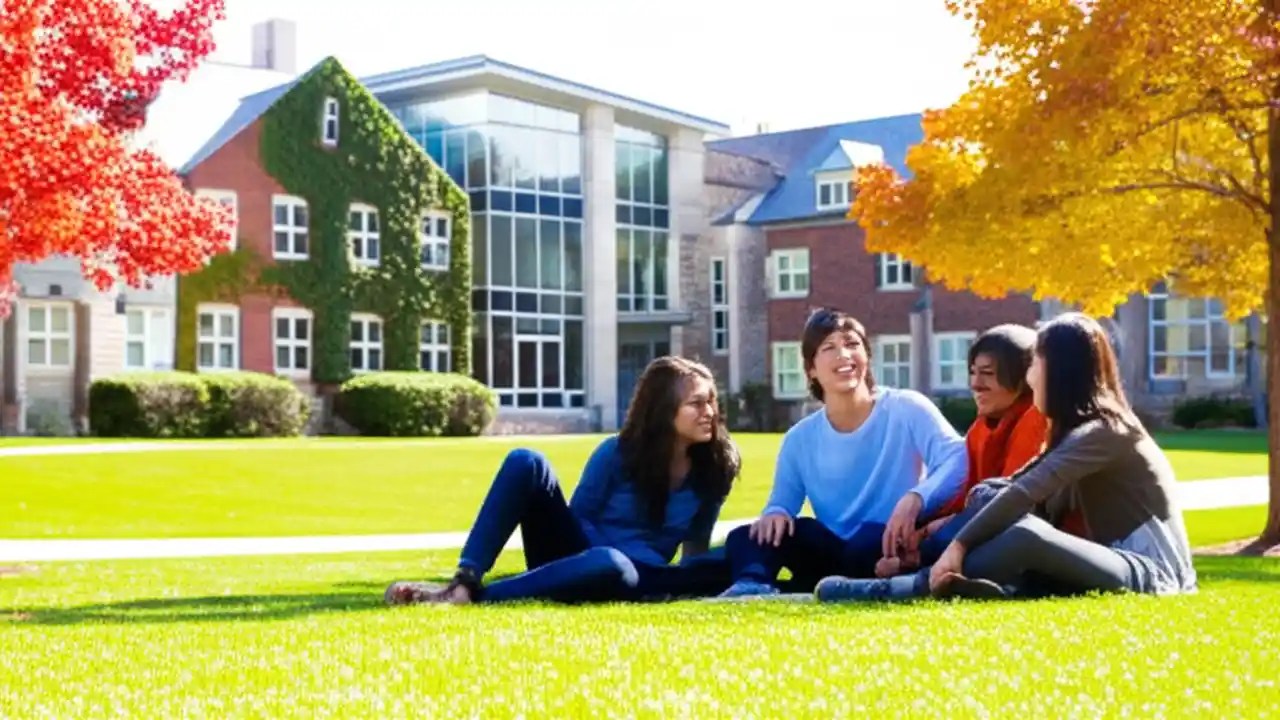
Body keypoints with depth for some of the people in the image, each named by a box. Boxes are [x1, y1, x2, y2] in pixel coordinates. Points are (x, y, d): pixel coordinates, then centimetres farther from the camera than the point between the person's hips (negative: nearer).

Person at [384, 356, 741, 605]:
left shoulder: (715, 466, 0)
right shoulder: (618, 452, -3)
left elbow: (696, 544, 10)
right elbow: (578, 517, 1)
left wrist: (692, 581, -6)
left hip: (631, 575, 1)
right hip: (577, 554, 0)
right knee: (526, 463, -21)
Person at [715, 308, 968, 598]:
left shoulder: (907, 409, -7)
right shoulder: (801, 439, 7)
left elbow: (957, 458, -21)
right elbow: (783, 503, 9)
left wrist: (916, 499, -40)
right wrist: (775, 513, -17)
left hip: (889, 548, -4)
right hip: (836, 552, 4)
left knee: (869, 543, -40)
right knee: (746, 538, -16)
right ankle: (754, 584, -47)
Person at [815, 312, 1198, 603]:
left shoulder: (1100, 432, -14)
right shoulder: (1085, 429, 17)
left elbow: (1024, 493, -25)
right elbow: (1015, 488, 11)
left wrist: (959, 544, -26)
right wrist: (950, 525, 1)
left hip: (1152, 574, -9)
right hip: (1122, 563, 9)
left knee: (1025, 533, -33)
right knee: (987, 495, 1)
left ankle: (911, 588, -27)